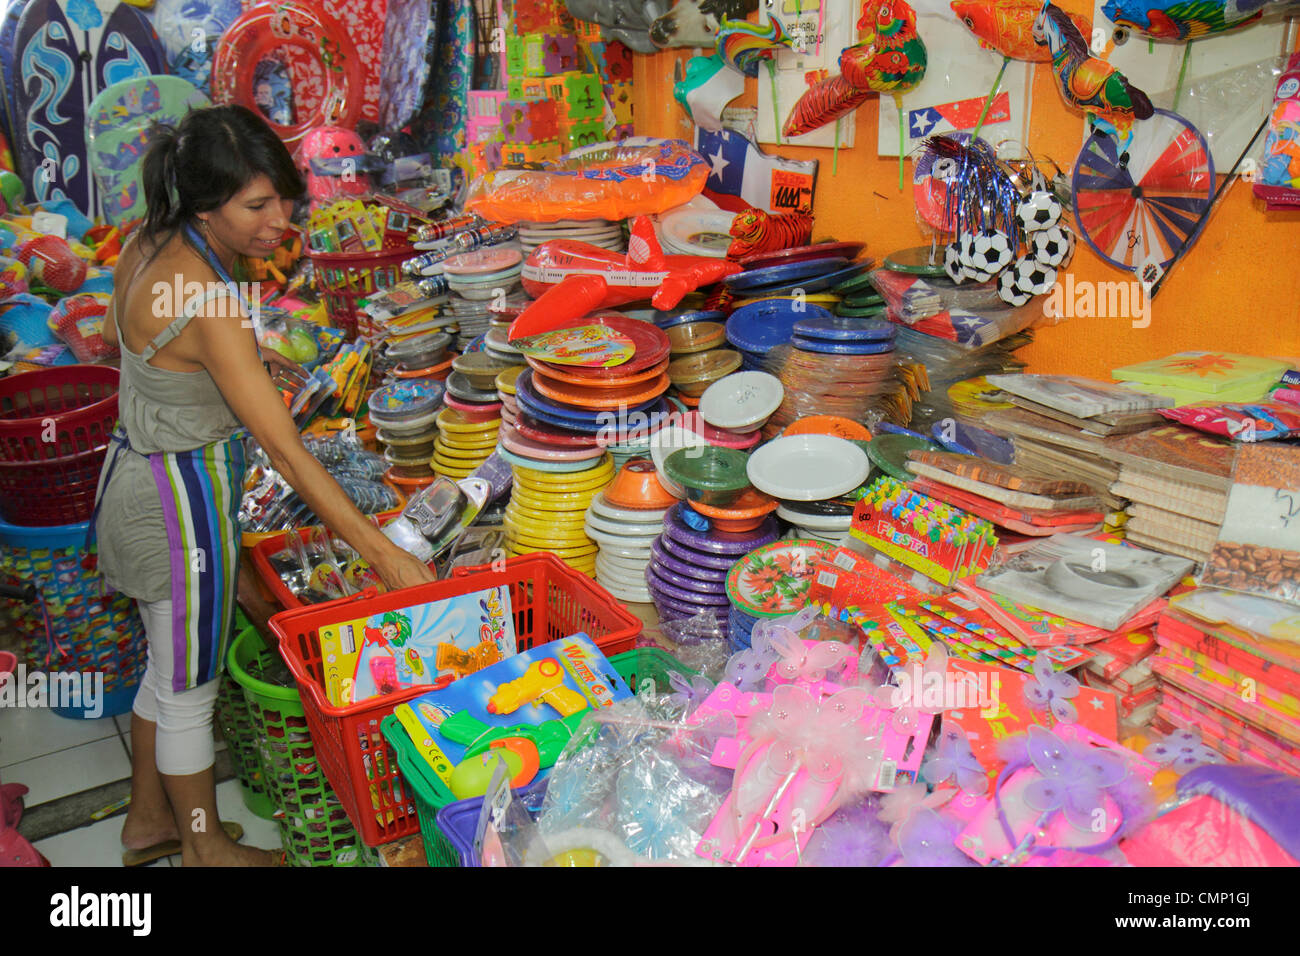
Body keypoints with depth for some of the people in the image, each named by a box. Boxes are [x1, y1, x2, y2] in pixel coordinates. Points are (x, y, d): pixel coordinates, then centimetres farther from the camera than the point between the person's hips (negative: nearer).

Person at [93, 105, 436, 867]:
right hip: (182, 497, -9)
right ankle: (206, 848, 34)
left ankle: (149, 820, 45)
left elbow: (114, 333, 17)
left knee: (170, 664, 25)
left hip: (140, 472, 9)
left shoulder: (150, 242, -3)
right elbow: (287, 451, -31)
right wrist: (384, 554, -29)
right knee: (189, 688, 11)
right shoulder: (208, 302, -31)